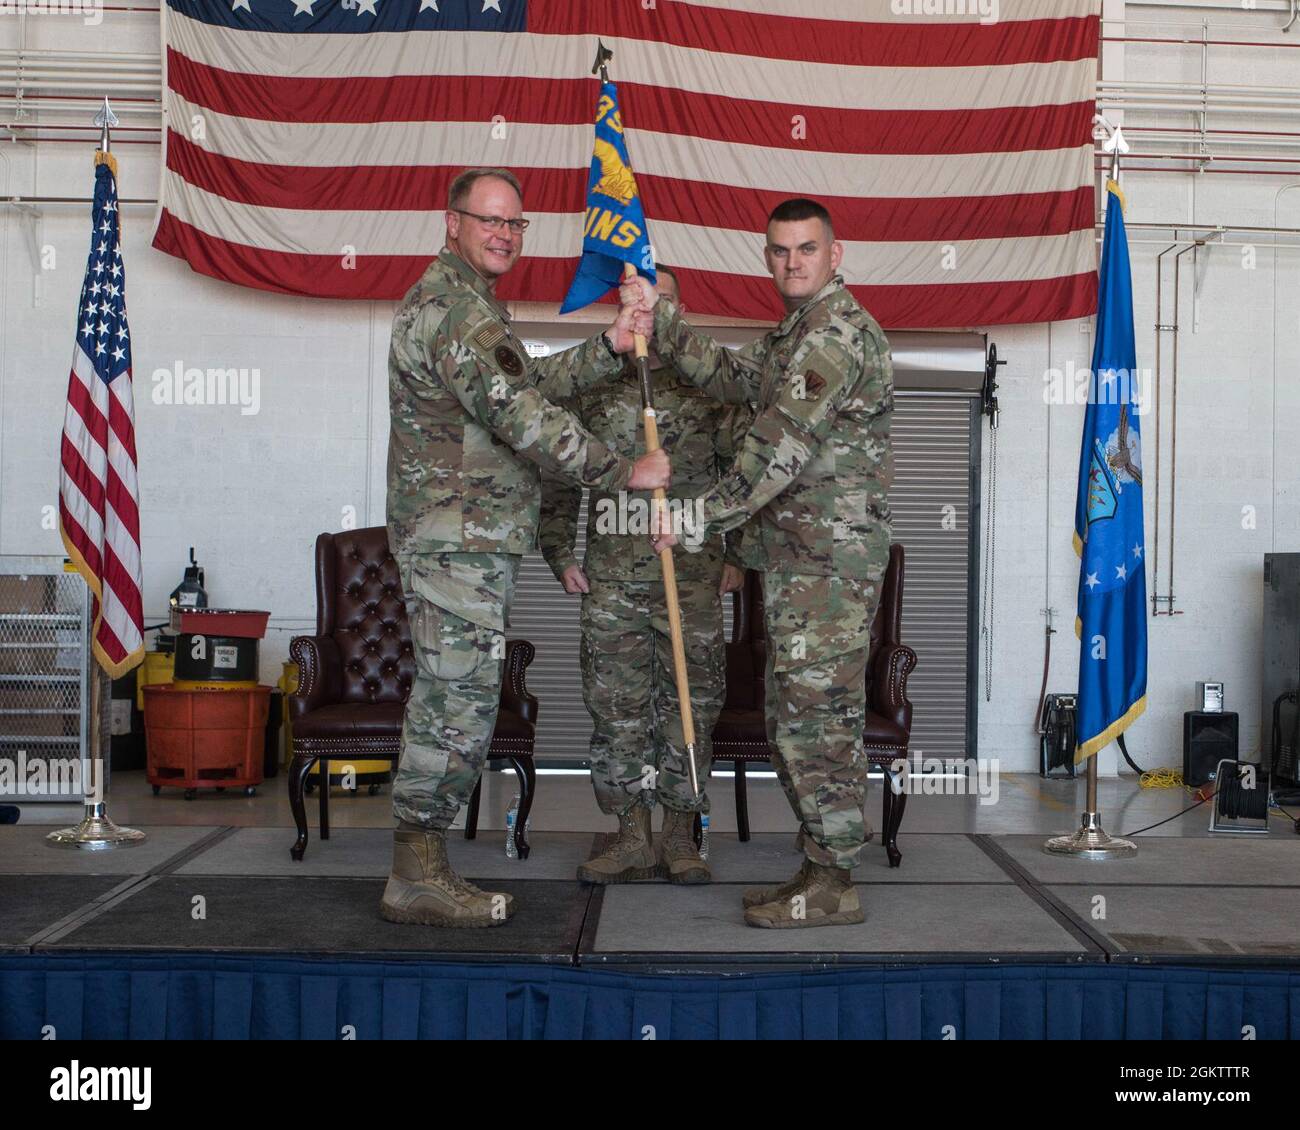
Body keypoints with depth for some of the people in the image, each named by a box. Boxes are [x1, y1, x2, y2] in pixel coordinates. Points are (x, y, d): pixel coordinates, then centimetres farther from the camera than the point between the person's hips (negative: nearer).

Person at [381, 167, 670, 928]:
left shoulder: (470, 303, 20)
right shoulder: (455, 307, -15)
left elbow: (530, 383, 22)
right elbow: (522, 417, -21)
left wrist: (610, 349, 11)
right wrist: (624, 472, -15)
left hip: (469, 539, 11)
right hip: (457, 541, -11)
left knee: (447, 704, 13)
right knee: (461, 703, -7)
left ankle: (421, 866, 20)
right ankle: (419, 878, 1)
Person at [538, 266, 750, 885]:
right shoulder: (590, 386, 9)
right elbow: (558, 479, 13)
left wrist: (739, 556, 2)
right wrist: (561, 555, 6)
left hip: (693, 576, -1)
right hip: (609, 578, 1)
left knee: (689, 704, 2)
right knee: (617, 706, 3)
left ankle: (680, 839, 13)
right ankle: (632, 839, 13)